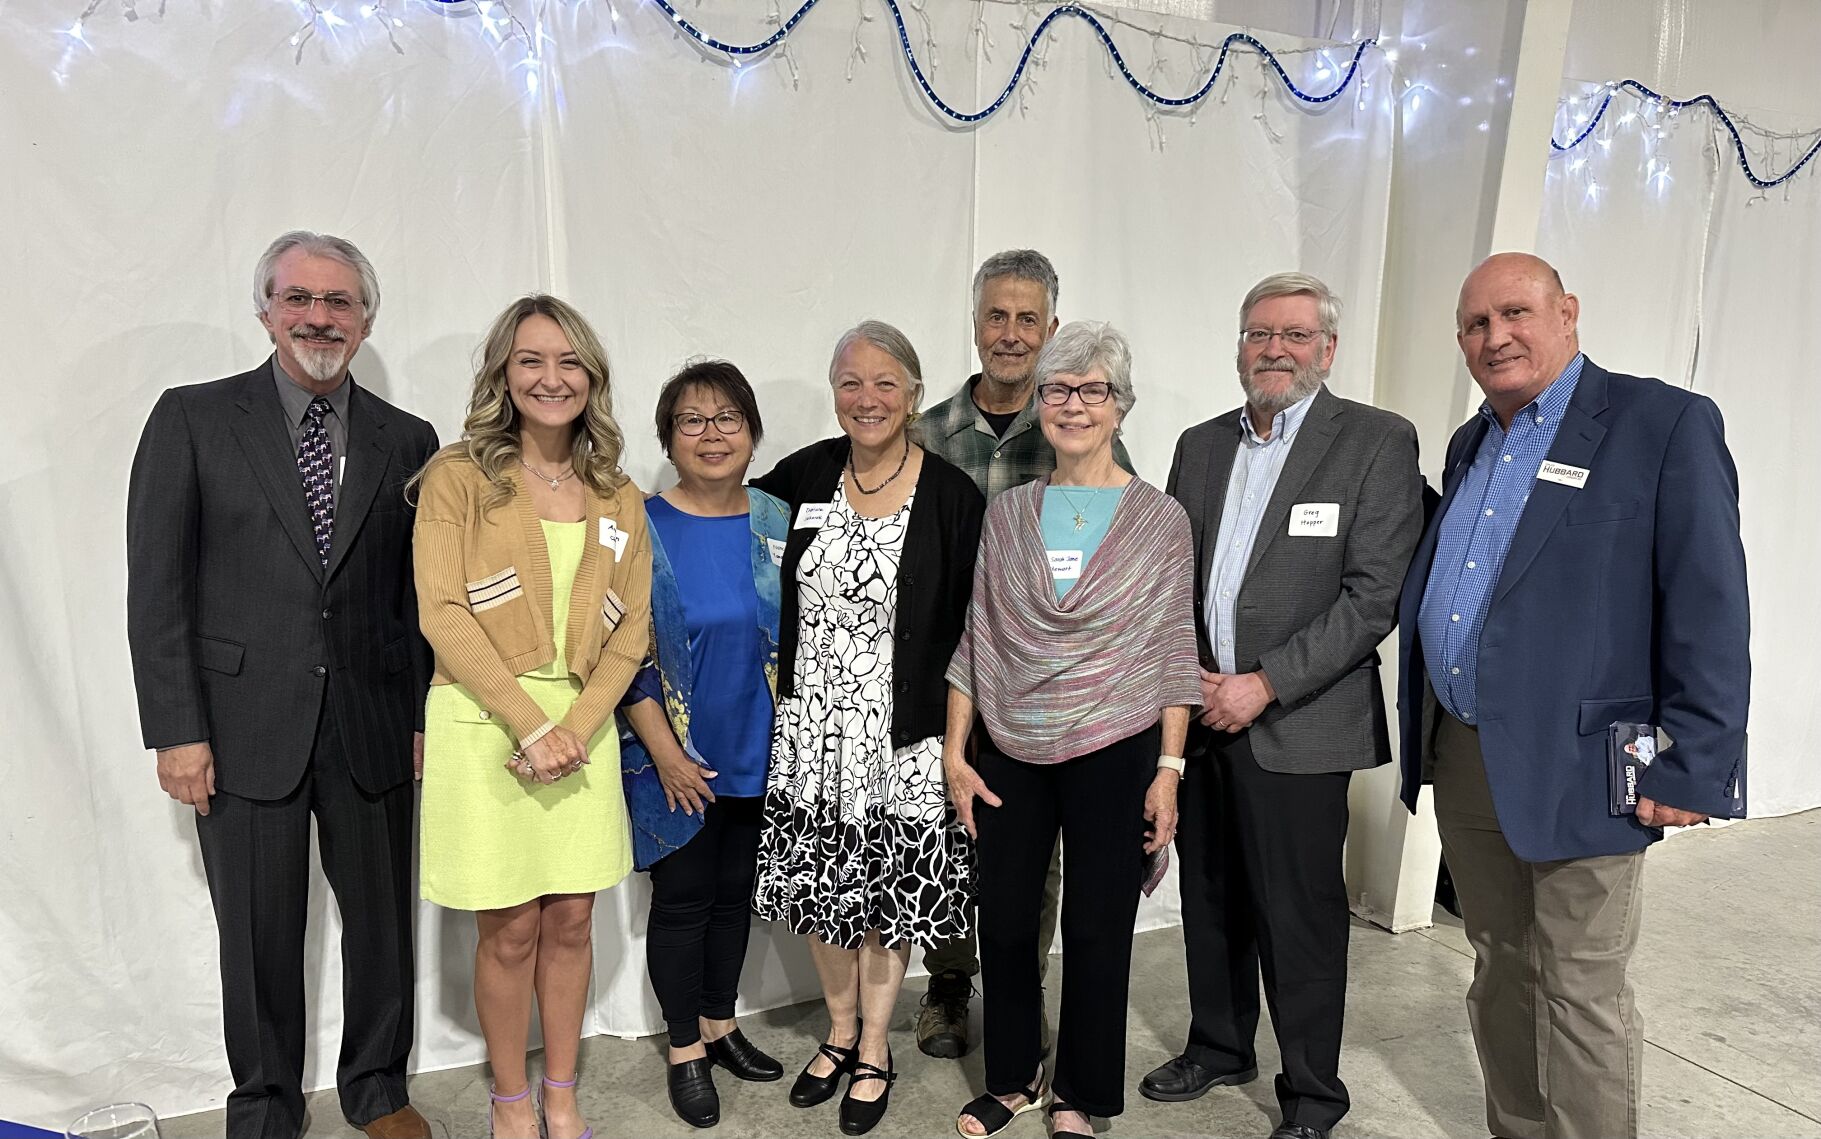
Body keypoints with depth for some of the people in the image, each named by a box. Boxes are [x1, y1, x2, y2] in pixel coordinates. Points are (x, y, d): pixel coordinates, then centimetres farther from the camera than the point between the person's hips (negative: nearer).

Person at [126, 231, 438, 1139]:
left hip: (372, 727, 2)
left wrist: (429, 715, 4)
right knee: (260, 937, 11)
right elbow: (157, 586, -3)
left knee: (383, 920, 13)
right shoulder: (192, 418, -1)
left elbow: (421, 593, 6)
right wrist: (176, 730, -8)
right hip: (244, 728, -2)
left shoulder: (406, 440, 6)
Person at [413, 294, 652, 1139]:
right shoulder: (459, 476, -3)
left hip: (583, 728, 4)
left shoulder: (617, 497, 9)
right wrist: (531, 724, -17)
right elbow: (443, 613, -11)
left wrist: (575, 728, -9)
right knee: (510, 932, 5)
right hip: (485, 723, -3)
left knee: (572, 920, 11)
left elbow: (631, 629, 5)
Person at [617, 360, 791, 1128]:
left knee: (735, 892, 17)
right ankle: (685, 1051, 28)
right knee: (682, 899, 10)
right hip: (676, 761, -3)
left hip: (758, 755, 4)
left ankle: (721, 1026, 37)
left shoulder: (780, 523, 0)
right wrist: (666, 753, -14)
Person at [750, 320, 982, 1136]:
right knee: (819, 883, 14)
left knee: (887, 892, 8)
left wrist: (954, 725, -8)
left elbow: (972, 624, -6)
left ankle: (875, 1049, 31)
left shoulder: (952, 496, -10)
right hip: (809, 728, 4)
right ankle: (839, 1032, 38)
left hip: (900, 732, -3)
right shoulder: (803, 477, 0)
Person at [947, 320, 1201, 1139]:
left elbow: (1176, 653, 0)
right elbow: (976, 641, 6)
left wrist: (1169, 768, -5)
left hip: (1114, 755, -2)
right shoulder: (1006, 512, 4)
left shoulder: (1160, 518, -1)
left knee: (1096, 932, 8)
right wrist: (954, 753, 3)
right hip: (1010, 756, 2)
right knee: (1003, 924, 10)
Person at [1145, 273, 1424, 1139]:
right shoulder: (1200, 445, 12)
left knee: (1301, 920, 4)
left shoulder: (1379, 442, -5)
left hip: (1298, 726, -5)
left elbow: (1374, 596, -12)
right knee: (1210, 901, 16)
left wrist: (1264, 685, -15)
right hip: (1197, 716, 5)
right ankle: (1218, 1048, 37)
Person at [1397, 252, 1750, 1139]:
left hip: (1575, 770, -6)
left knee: (1580, 995, 5)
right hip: (1461, 759, 7)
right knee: (1500, 972, 19)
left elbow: (1710, 615, -13)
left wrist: (1692, 772, -15)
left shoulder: (1664, 425, -8)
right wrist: (1426, 736, 14)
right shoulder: (1470, 444, 13)